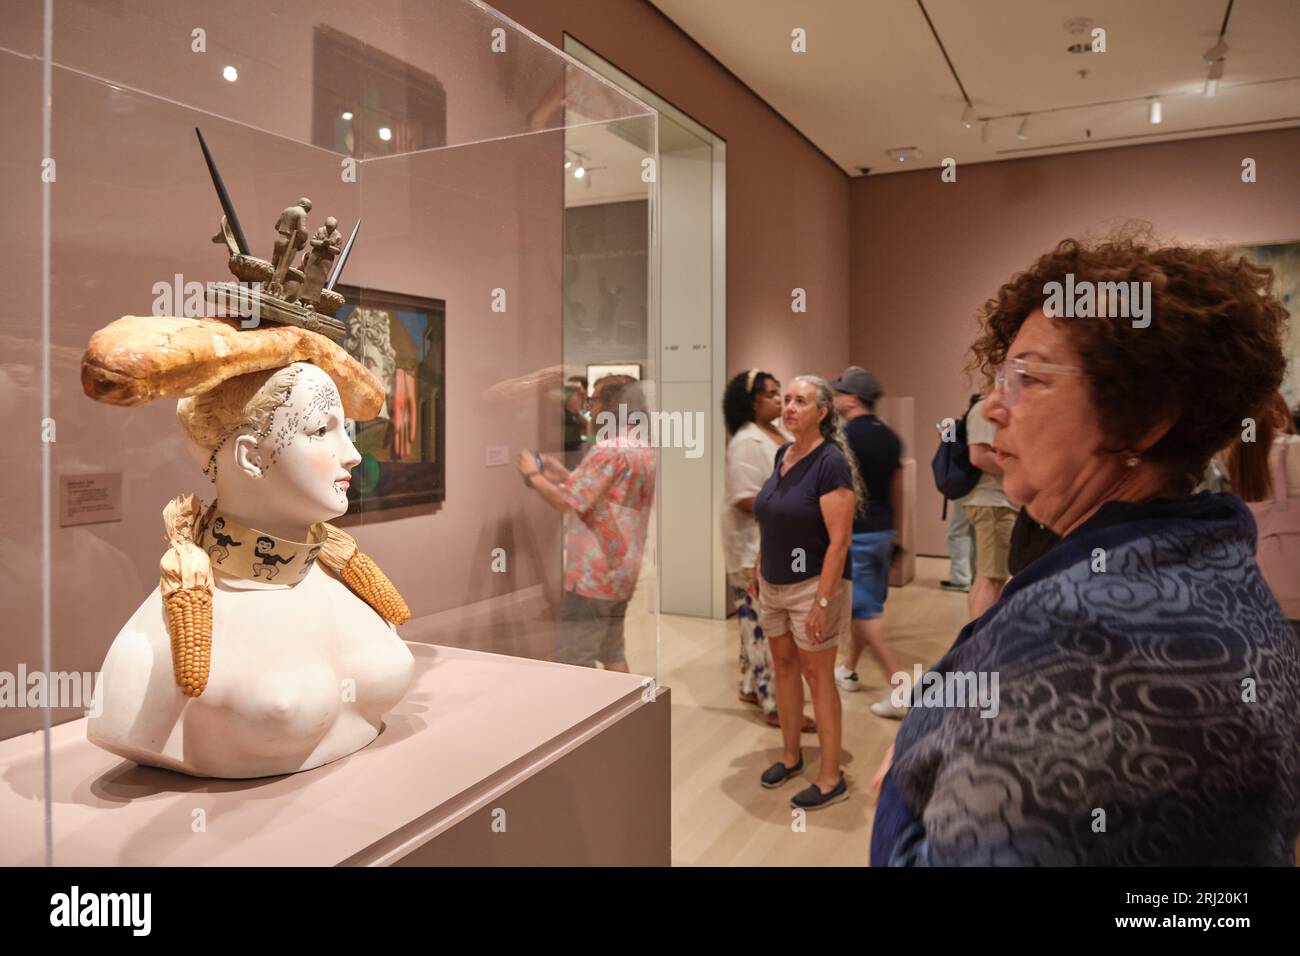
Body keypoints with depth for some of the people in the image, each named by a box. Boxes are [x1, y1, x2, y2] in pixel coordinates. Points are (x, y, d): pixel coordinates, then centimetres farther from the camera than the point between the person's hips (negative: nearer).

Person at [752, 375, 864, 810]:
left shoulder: (831, 463, -19)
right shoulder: (783, 454, 4)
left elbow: (839, 540, -21)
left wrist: (822, 602, -23)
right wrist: (758, 567, 16)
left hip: (812, 586, -7)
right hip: (773, 585, 7)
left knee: (818, 675, 2)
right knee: (783, 665, 16)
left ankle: (831, 779, 15)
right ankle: (791, 755, 33)